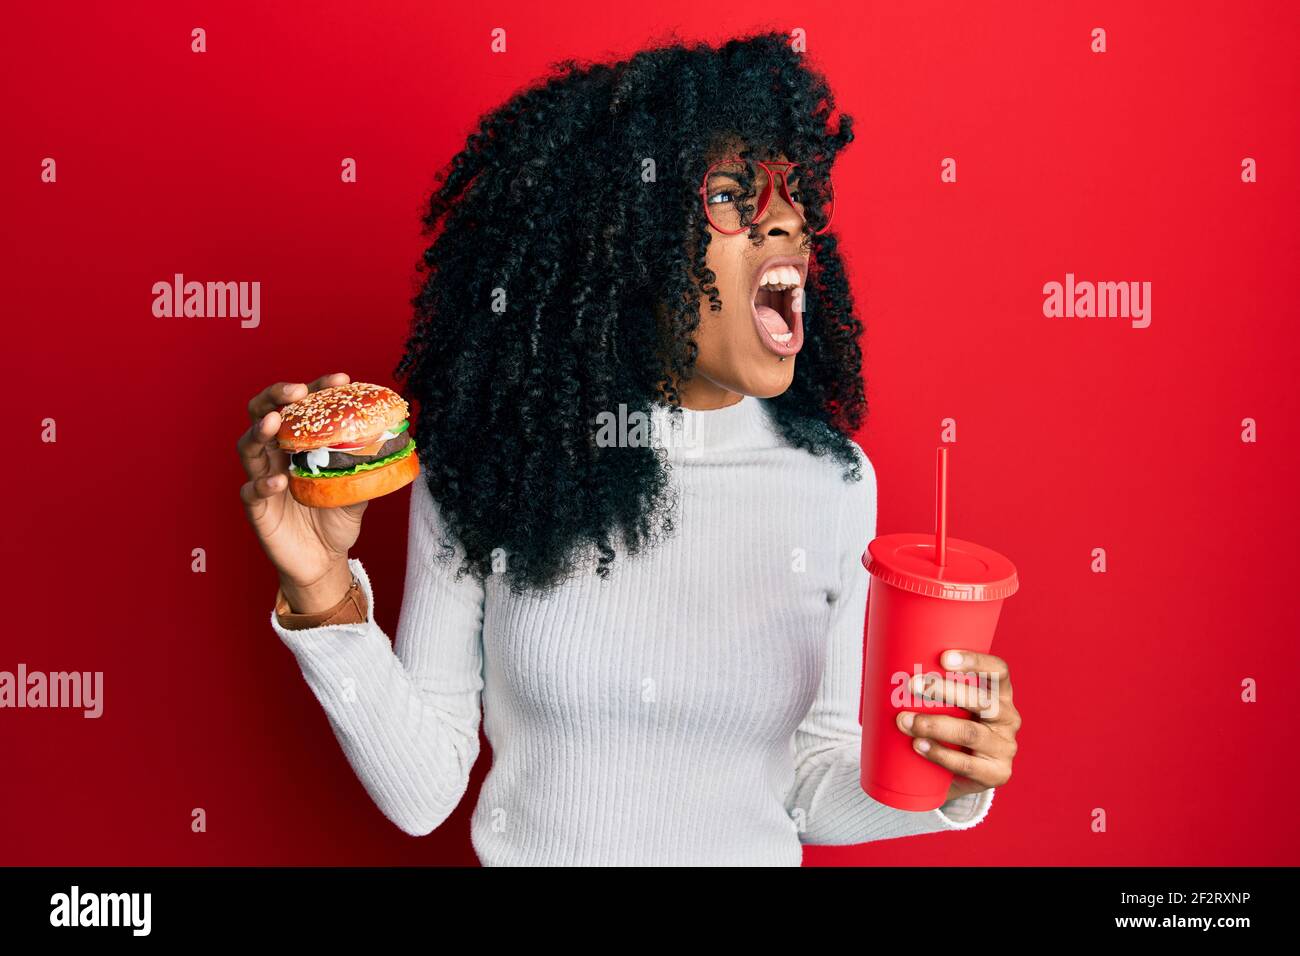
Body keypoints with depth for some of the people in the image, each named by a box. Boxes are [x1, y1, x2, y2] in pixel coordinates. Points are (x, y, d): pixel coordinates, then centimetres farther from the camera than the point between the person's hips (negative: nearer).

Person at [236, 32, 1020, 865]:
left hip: (755, 850, 1)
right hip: (527, 845, 0)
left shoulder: (834, 479, -13)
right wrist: (328, 600, -26)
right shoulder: (487, 461, -17)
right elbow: (421, 793, -13)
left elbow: (813, 794, -5)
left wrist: (944, 780, -23)